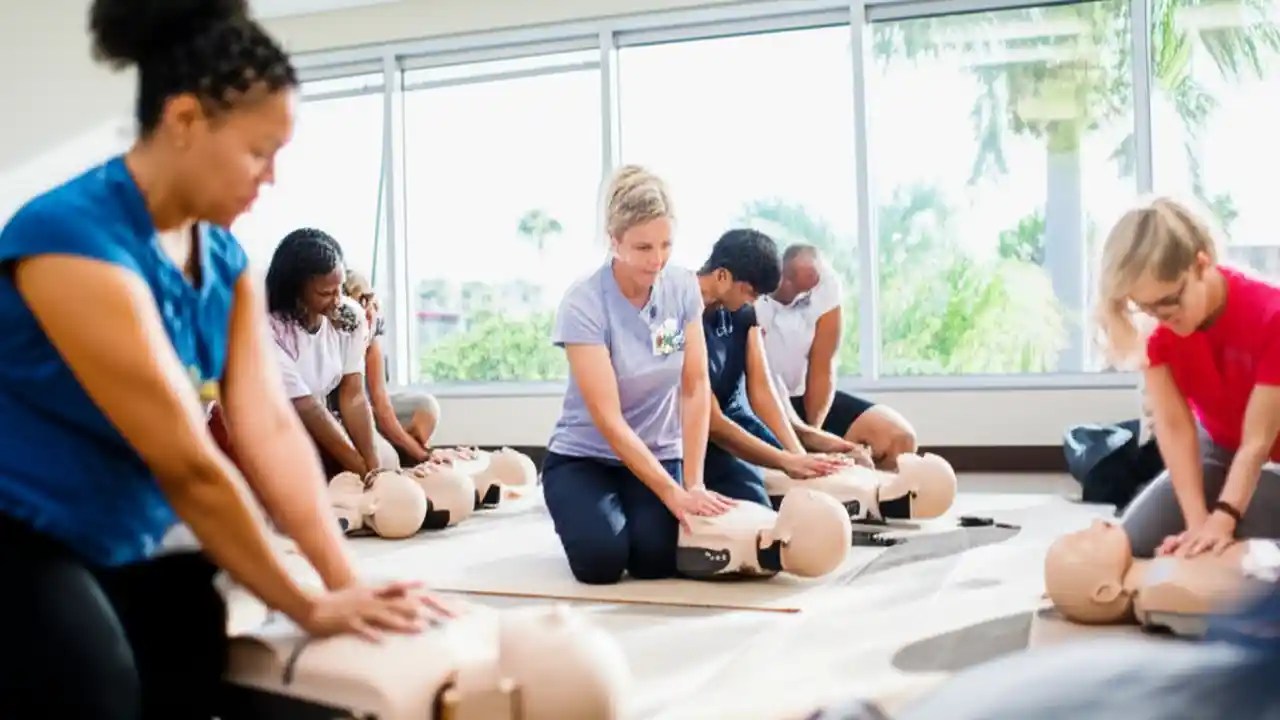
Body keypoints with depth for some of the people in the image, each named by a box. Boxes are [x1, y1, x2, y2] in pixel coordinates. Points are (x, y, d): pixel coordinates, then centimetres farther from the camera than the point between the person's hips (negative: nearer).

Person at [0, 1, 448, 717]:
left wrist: (349, 581, -14)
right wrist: (308, 606, -19)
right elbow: (188, 464, -26)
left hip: (124, 545, 8)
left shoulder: (224, 259, 1)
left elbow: (270, 427, -6)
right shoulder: (73, 236, -27)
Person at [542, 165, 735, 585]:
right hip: (583, 457, -3)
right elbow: (608, 420, -24)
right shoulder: (583, 303, -21)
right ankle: (581, 514, 9)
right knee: (602, 558, -27)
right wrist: (674, 493, -29)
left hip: (659, 455, 3)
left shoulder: (683, 288, -7)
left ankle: (639, 518, 13)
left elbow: (696, 389, -6)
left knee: (656, 559, -23)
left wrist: (693, 483, -15)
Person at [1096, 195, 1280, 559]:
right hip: (1218, 449, 4)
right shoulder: (1157, 326, -19)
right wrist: (1198, 522, -32)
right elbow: (1174, 427, -23)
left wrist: (1222, 519, -42)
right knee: (1134, 540, -13)